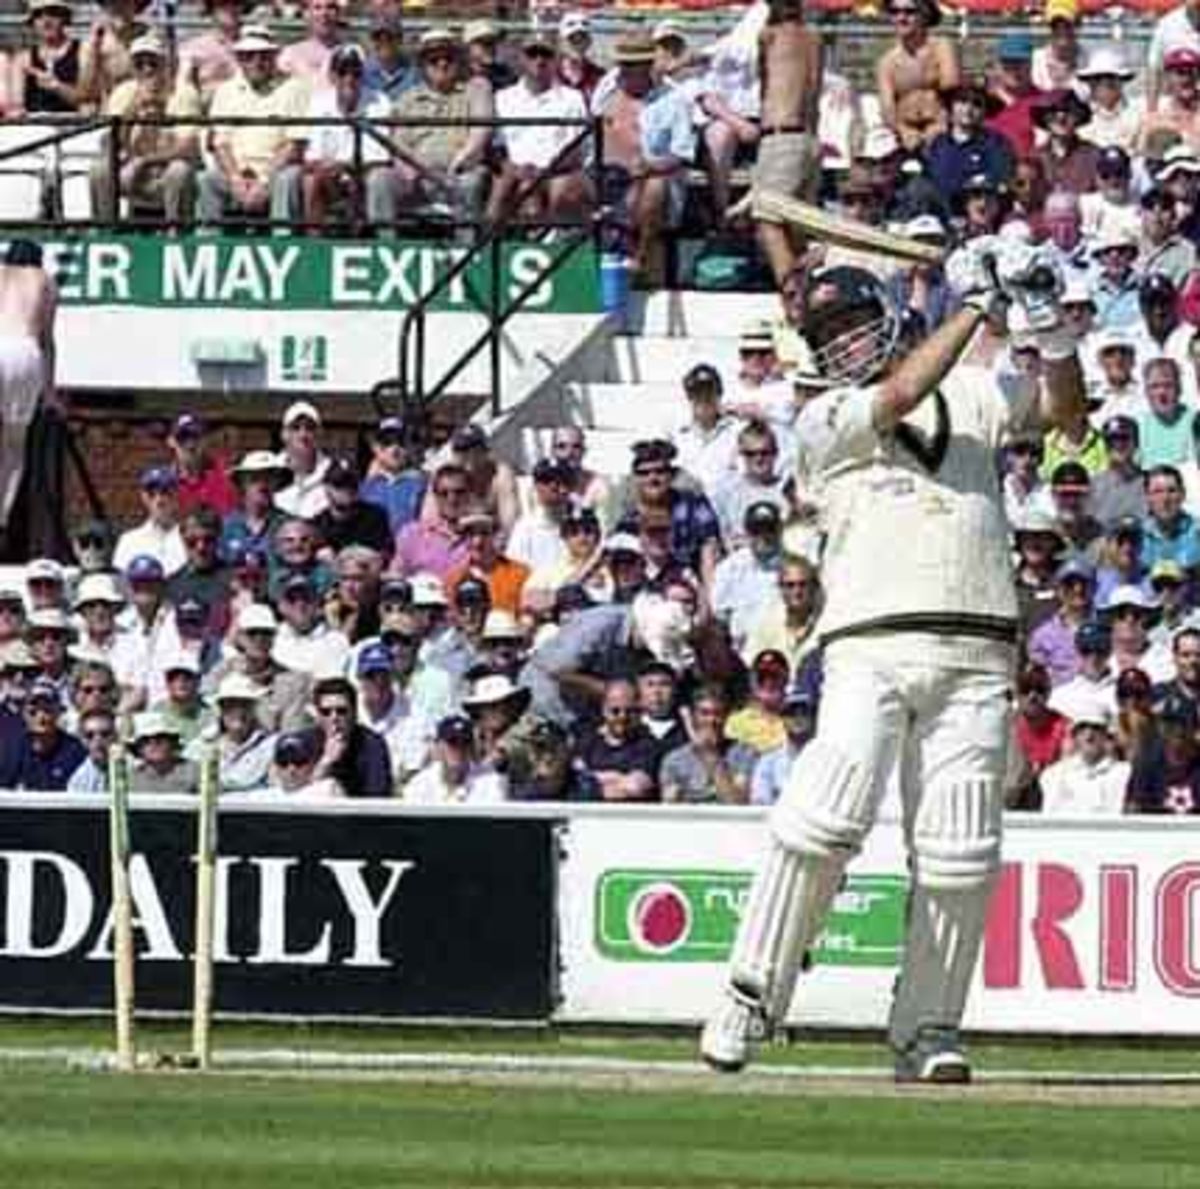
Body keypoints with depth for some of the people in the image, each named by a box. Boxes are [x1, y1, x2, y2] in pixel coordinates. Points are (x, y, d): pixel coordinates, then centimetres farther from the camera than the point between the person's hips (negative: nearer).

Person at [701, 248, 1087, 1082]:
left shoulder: (972, 393, 19)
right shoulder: (826, 422, 9)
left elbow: (1064, 406, 15)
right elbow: (901, 396, -7)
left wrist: (1048, 325, -1)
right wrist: (976, 306, -3)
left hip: (976, 653, 2)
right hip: (871, 644, -2)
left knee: (959, 856, -2)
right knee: (826, 818, -18)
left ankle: (928, 1030, 5)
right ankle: (751, 998, -10)